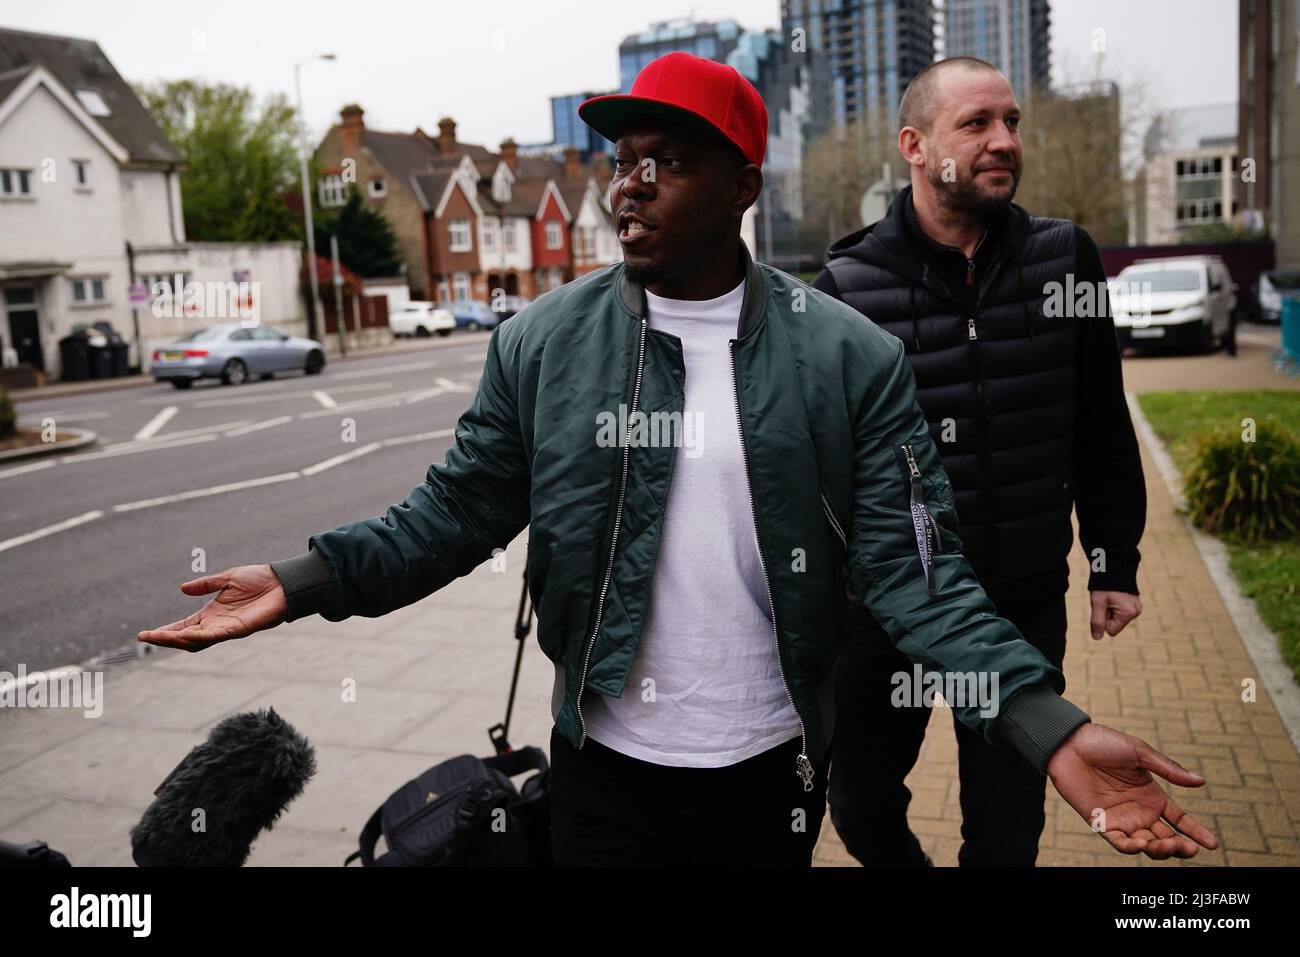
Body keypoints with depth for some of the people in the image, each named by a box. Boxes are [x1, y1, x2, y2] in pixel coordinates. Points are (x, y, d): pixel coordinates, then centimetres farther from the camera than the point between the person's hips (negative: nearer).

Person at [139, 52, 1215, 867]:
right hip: (602, 762, 1)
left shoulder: (848, 357, -9)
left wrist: (1049, 724, -23)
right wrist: (308, 577, -16)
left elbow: (912, 566, -12)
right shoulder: (541, 342, -5)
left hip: (773, 763, 0)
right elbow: (456, 512, -2)